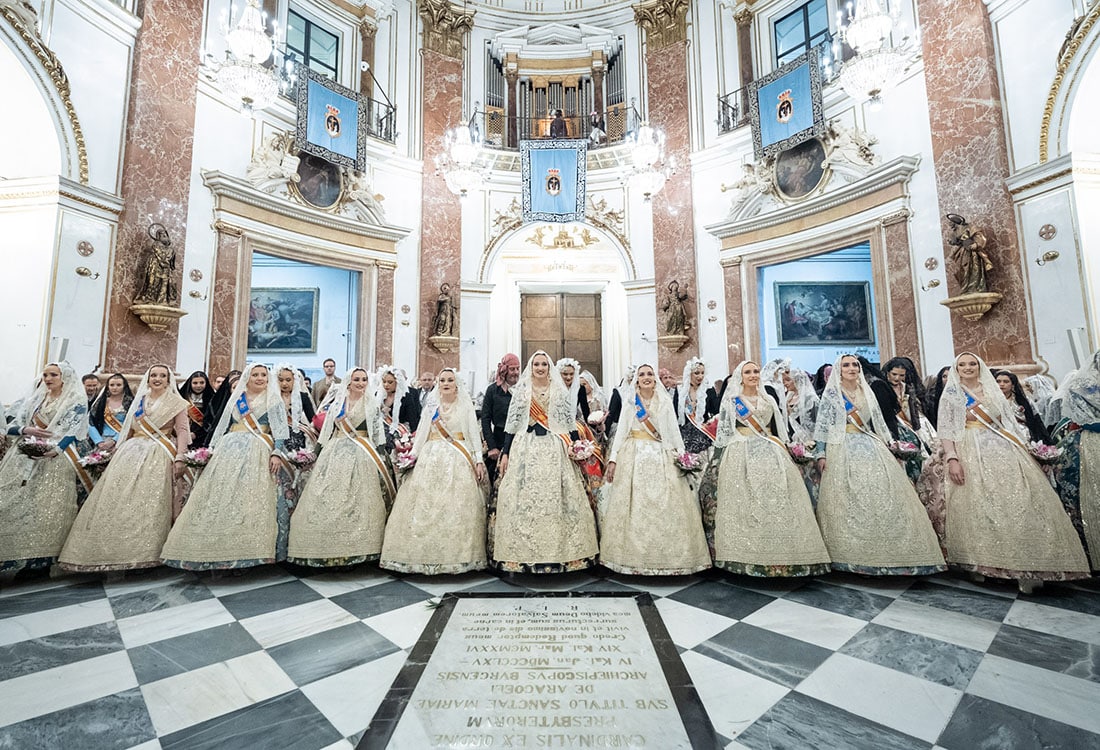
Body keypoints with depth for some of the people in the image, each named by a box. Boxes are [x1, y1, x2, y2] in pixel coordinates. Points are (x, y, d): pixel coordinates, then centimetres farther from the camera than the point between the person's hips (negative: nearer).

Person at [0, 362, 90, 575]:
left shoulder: (76, 402, -1)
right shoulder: (34, 399, 16)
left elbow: (73, 431, -11)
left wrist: (54, 449, -26)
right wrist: (27, 430, -12)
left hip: (56, 457, -6)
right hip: (25, 455, 6)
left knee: (48, 506, -7)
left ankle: (44, 555, -1)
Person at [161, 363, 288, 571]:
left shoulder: (274, 400, 7)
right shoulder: (235, 399, 19)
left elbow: (280, 429, -1)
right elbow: (222, 426, 22)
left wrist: (276, 453, -13)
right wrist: (213, 451, 15)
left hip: (256, 453, -5)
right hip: (228, 450, 5)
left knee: (249, 501, -10)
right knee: (219, 498, 0)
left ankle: (245, 550, -6)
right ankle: (217, 550, 8)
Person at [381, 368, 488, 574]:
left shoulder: (466, 406, 6)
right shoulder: (431, 405, 12)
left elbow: (474, 433, 2)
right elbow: (421, 433, 12)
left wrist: (479, 460, -5)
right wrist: (412, 455, 1)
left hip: (458, 461, -2)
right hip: (431, 458, 2)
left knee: (455, 507, -5)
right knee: (426, 506, -2)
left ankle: (456, 555, 3)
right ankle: (426, 554, 6)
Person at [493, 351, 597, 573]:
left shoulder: (560, 391, 8)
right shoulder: (520, 391, 7)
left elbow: (570, 422, 8)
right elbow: (512, 423, 6)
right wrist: (505, 453, 1)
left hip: (555, 450, 0)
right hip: (526, 450, 0)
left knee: (555, 498, -1)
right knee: (523, 498, -1)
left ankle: (559, 550, 10)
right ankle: (522, 553, 9)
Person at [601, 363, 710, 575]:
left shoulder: (665, 402, 9)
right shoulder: (629, 402, 9)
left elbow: (674, 432, 7)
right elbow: (621, 431, 5)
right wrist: (613, 459, -1)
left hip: (660, 457, 0)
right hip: (633, 457, 0)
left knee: (664, 507, -4)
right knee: (634, 507, -2)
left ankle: (666, 557, 6)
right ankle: (634, 557, 7)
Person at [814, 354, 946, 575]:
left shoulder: (866, 392, 16)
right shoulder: (831, 394, 0)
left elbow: (877, 422, 20)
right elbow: (823, 425, -5)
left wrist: (887, 447, 15)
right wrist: (821, 454, -11)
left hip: (870, 447, 6)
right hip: (844, 450, -5)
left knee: (882, 496, -1)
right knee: (850, 502, -7)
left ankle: (886, 551, 9)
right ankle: (852, 555, 0)